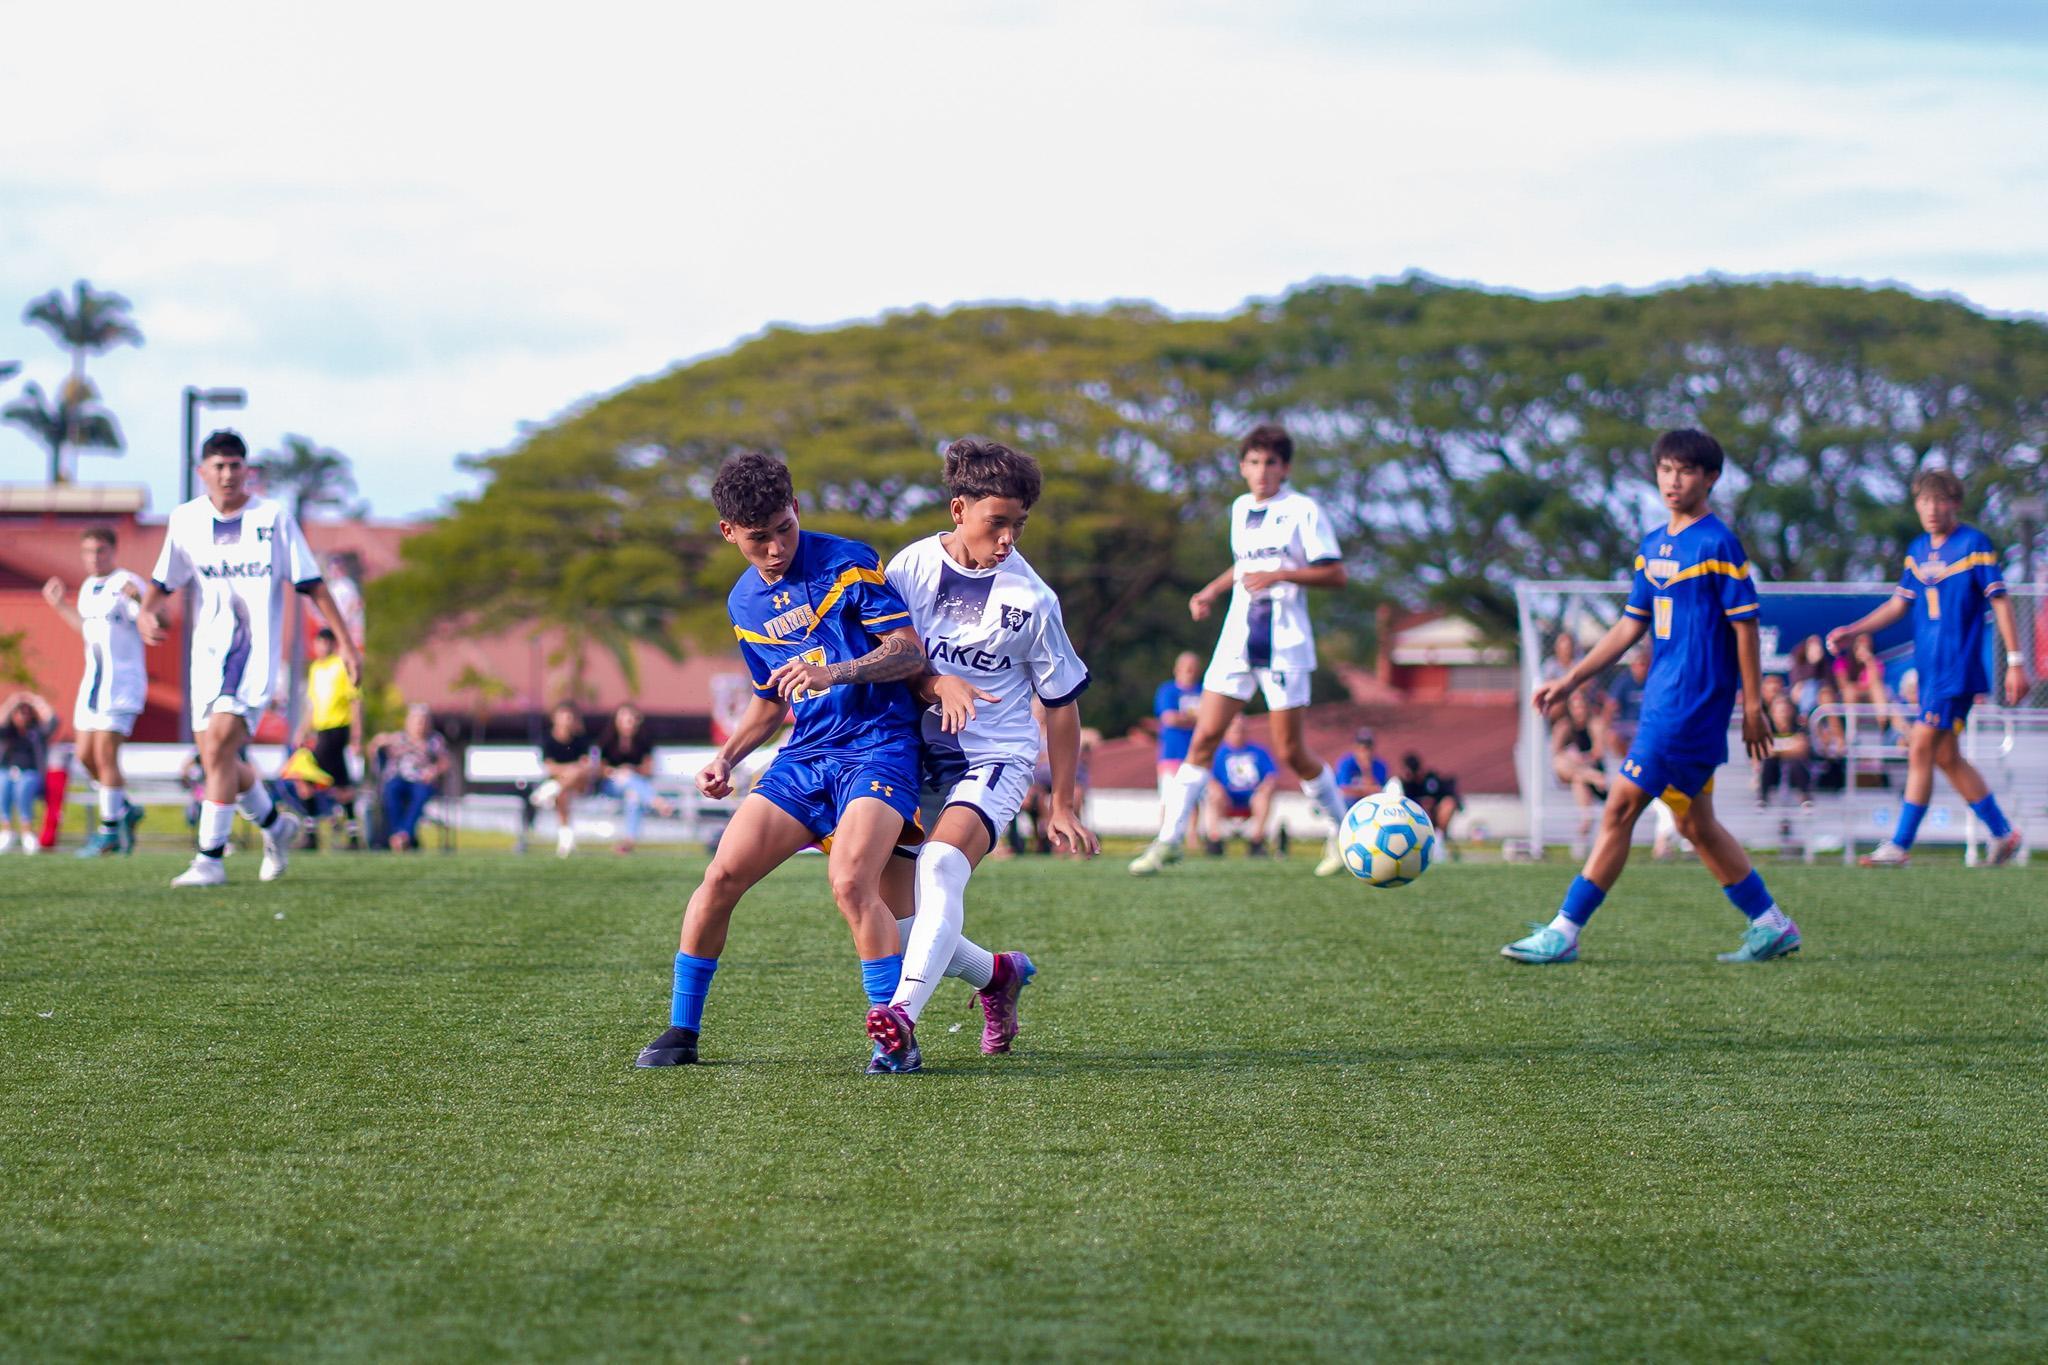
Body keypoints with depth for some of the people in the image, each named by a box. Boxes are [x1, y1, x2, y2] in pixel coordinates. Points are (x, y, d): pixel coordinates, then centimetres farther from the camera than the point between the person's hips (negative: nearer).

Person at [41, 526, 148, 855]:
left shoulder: (127, 583, -11)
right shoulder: (88, 587, 14)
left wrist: (138, 599, -38)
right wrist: (60, 606, 26)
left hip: (122, 682, -8)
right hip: (93, 680, 8)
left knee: (105, 754, -12)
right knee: (86, 755, 8)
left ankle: (109, 831, -5)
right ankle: (125, 810, 25)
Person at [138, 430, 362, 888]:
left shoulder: (272, 518, -5)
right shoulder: (185, 520, 4)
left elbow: (311, 584, -2)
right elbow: (162, 581, 13)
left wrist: (346, 643, -5)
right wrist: (145, 613, -9)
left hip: (258, 653, -5)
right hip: (209, 653, 5)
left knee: (219, 745, -19)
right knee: (217, 758, 6)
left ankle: (210, 859, -15)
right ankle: (276, 824, 33)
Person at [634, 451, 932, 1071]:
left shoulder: (848, 564, -8)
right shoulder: (744, 602, 12)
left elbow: (910, 652, -12)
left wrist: (832, 674, -26)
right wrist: (727, 757, 11)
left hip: (878, 748, -6)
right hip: (804, 755, 6)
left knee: (850, 882, -27)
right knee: (721, 877, -6)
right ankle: (681, 1031, 8)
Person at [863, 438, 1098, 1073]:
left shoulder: (1030, 598, -6)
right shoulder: (909, 567, -2)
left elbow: (1061, 702, 3)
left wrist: (1060, 805, 4)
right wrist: (939, 687, -20)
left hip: (995, 756, -4)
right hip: (916, 750, 4)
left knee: (941, 863, -31)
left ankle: (903, 1015, -45)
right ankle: (996, 974, 28)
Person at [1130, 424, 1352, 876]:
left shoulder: (1303, 511, -5)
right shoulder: (1240, 509, 14)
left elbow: (1335, 574, -10)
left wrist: (1280, 574, -20)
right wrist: (1211, 591, 16)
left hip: (1285, 643, -5)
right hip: (1237, 639, 5)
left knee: (1289, 752, -2)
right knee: (1203, 738, -5)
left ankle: (1341, 830, 19)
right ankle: (1169, 839, -5)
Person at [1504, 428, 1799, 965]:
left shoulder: (1717, 543, -9)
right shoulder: (1653, 545, 14)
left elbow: (1745, 625, -9)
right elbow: (1632, 625, 19)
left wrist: (1753, 705, -10)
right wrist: (1571, 680, 14)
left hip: (1694, 703, -9)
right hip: (1664, 700, 9)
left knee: (1620, 808, -10)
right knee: (1695, 825, 12)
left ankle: (1563, 933, -7)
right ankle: (1771, 926, 21)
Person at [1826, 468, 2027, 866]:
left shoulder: (1974, 544, -8)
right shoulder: (1918, 549, 12)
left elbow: (2000, 602, -8)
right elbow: (1900, 603, 21)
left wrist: (2015, 661, -11)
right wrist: (1854, 630, 10)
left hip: (1958, 666, -7)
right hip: (1929, 668, 7)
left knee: (1921, 748, -11)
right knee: (1946, 755, 9)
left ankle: (1899, 846, -6)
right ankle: (2003, 833, 22)